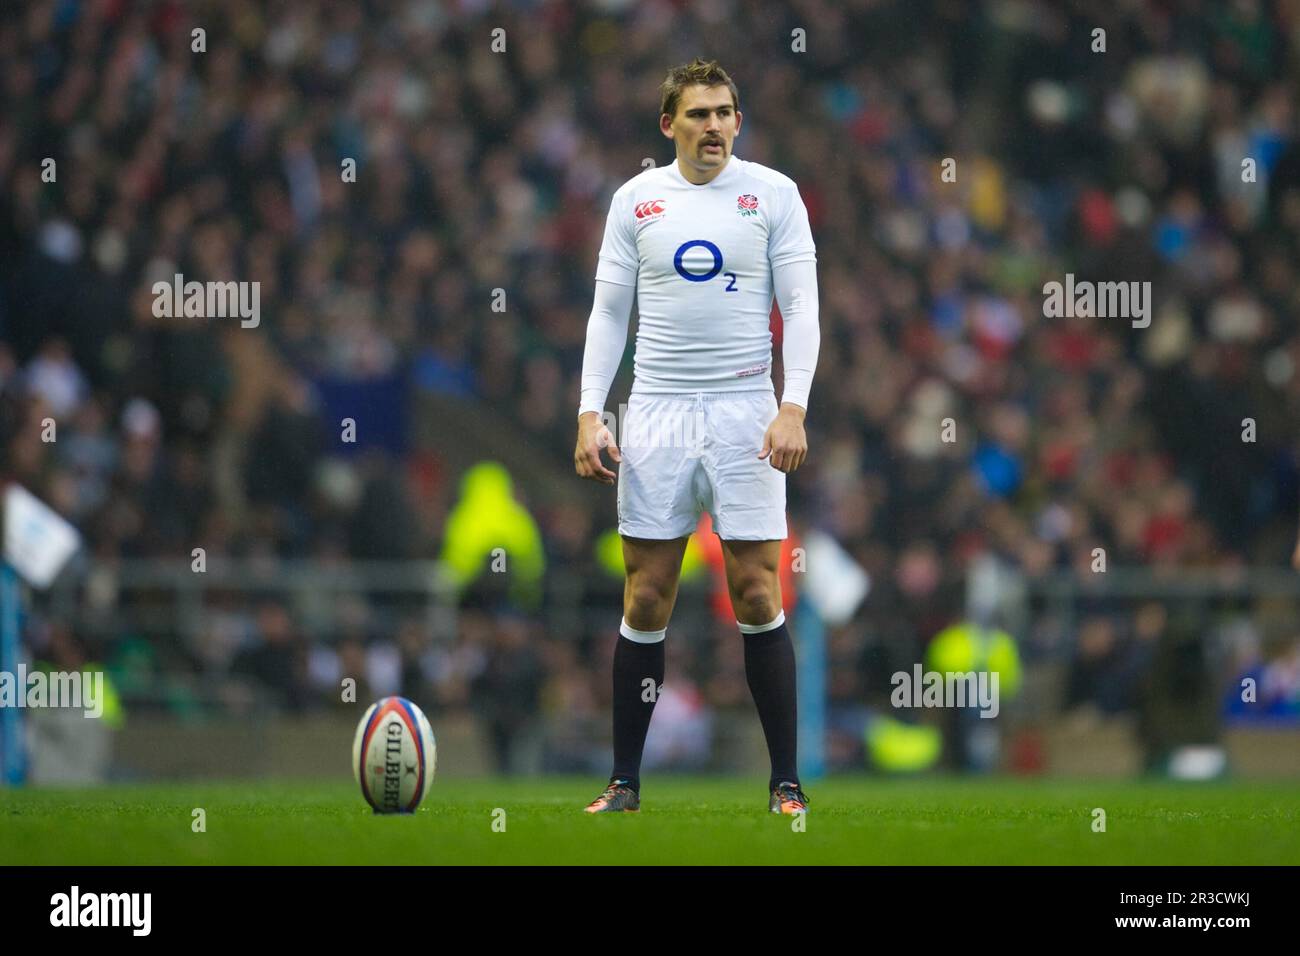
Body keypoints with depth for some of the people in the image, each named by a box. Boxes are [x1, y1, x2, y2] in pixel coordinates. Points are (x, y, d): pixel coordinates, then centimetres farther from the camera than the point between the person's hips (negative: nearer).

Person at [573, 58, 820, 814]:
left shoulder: (772, 193, 2)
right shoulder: (636, 200, 7)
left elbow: (801, 305, -1)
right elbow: (609, 311, 9)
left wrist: (793, 407, -13)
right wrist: (590, 414, -1)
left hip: (745, 413, -2)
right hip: (655, 414, 2)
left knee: (758, 598, -4)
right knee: (646, 602, 1)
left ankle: (786, 782, 2)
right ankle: (625, 781, 8)